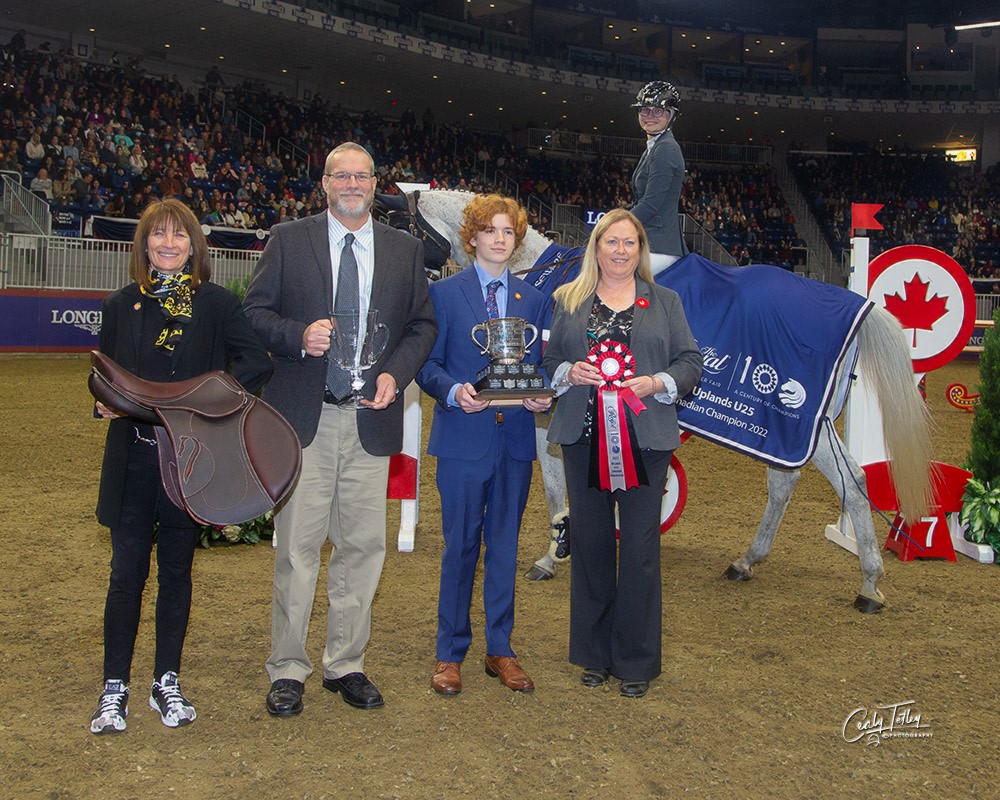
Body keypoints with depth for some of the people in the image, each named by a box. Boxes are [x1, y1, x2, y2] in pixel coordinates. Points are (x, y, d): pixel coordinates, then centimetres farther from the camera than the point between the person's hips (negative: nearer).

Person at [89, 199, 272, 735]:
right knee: (127, 571, 1)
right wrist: (106, 403, -7)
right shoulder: (120, 307, 9)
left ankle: (166, 682, 22)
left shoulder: (217, 304, 1)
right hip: (133, 458, 1)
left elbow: (257, 361, -7)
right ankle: (115, 688, 14)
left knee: (176, 570, 9)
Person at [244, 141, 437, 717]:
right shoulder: (289, 240, 6)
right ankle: (288, 669, 15)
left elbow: (424, 325, 12)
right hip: (304, 416, -2)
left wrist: (396, 373, -6)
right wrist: (298, 336, -16)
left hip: (372, 417, 2)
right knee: (298, 548, 2)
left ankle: (347, 664, 21)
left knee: (363, 546, 6)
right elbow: (255, 312, 4)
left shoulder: (406, 249, 11)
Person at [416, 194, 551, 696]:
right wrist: (454, 390, -20)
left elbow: (540, 365, 13)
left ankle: (500, 650, 22)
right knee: (461, 546, 3)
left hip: (516, 439, 3)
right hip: (464, 438, -3)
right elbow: (427, 363, -1)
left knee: (505, 546, 10)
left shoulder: (533, 300, 12)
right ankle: (450, 653, 16)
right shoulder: (445, 293, 2)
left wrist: (544, 396, -8)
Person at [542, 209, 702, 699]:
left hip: (646, 440, -1)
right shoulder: (569, 301, 13)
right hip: (585, 438, 1)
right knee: (590, 543, 7)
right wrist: (570, 372, -8)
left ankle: (636, 660, 14)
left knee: (640, 547, 1)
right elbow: (549, 359, 13)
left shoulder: (664, 302, 11)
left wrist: (658, 382, -10)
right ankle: (595, 655, 21)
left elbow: (690, 362, 8)